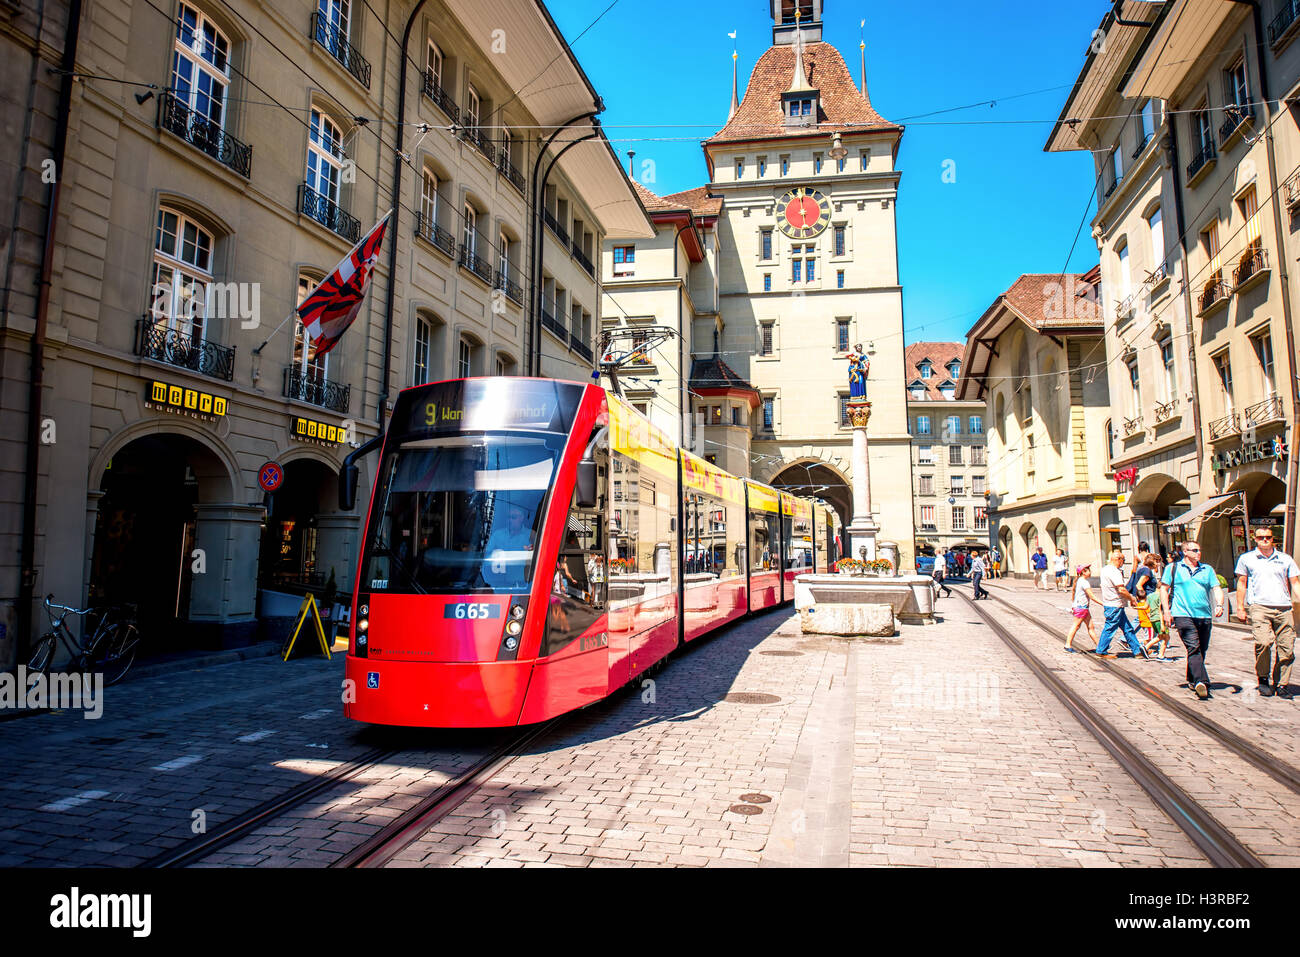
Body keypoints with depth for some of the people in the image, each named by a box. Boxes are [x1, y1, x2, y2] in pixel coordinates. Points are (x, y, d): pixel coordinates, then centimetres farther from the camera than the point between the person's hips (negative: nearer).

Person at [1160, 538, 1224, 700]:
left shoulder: (1208, 570, 17)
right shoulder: (1173, 568, 7)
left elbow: (1216, 589, 10)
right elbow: (1164, 588, 6)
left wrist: (1219, 605, -10)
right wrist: (1166, 611, -2)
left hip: (1205, 616, 4)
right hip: (1183, 615, -4)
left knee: (1201, 650, 9)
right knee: (1194, 647, -17)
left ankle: (1192, 680, 25)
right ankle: (1201, 681, -26)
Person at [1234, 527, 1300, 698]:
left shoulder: (1286, 559, 15)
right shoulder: (1246, 559, 10)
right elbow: (1241, 583, 12)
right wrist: (1240, 608, 7)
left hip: (1283, 609, 2)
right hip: (1259, 607, -2)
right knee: (1264, 642, -20)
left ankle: (1281, 684, 11)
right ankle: (1263, 678, -2)